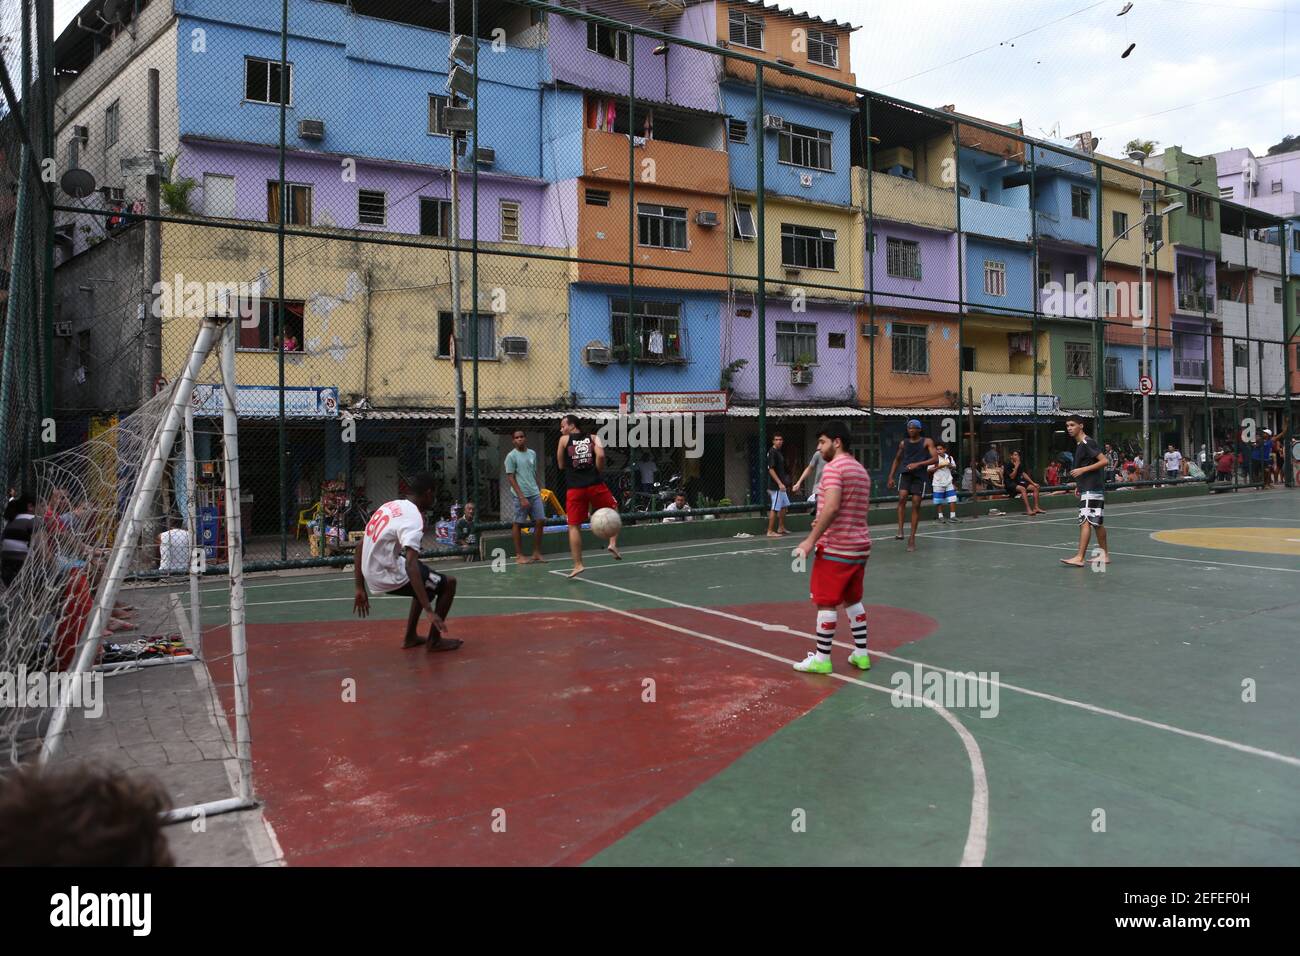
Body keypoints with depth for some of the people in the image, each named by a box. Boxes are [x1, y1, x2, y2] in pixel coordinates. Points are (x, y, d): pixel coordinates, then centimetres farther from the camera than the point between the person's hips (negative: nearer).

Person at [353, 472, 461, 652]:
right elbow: (411, 565, -30)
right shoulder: (413, 518, -19)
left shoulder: (389, 506, 7)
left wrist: (360, 589, 17)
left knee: (425, 580, 30)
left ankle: (410, 637, 32)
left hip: (372, 575, 9)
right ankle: (434, 640, 12)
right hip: (389, 577, -8)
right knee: (448, 583, 4)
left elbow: (361, 548, 10)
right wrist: (429, 610, -33)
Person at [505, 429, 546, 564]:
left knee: (540, 521, 2)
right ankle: (519, 556, 8)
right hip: (521, 496, -6)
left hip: (535, 494, 6)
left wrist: (540, 490, 14)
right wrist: (522, 497, -14)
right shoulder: (511, 456, -4)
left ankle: (537, 553, 12)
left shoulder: (532, 453, 13)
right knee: (518, 524, 1)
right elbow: (510, 478, -8)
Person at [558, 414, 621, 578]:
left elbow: (561, 465, 11)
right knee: (613, 512, 23)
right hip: (595, 484, 1)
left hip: (574, 488, -1)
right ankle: (613, 543, 7)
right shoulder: (593, 438, 10)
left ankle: (577, 565, 2)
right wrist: (597, 472, 5)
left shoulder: (564, 440, 8)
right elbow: (600, 455, -8)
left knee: (574, 526, 5)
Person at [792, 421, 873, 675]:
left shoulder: (834, 467, -13)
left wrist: (810, 540, -23)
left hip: (835, 547, -9)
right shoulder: (861, 470, 15)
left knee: (825, 603, 0)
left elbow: (832, 507, -25)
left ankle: (821, 659, 5)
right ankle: (861, 654, 20)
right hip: (860, 546, 9)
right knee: (852, 600, 18)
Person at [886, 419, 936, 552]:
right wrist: (891, 477, 14)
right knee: (902, 497, -23)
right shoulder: (903, 443, 11)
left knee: (916, 504, -2)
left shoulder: (927, 442, 2)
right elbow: (897, 460, 22)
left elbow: (935, 459, -8)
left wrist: (918, 464, -20)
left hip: (919, 476, -1)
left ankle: (912, 538, 5)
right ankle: (900, 530, -23)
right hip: (905, 474, 2)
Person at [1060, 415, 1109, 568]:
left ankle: (1079, 558, -17)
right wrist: (1079, 485, 21)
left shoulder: (1088, 443, -12)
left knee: (1085, 522, -14)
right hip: (1086, 489, 10)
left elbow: (1104, 461, -19)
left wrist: (1083, 469, -21)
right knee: (1097, 523, 14)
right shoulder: (1079, 444, 17)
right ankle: (1104, 555, 21)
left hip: (1091, 490, -10)